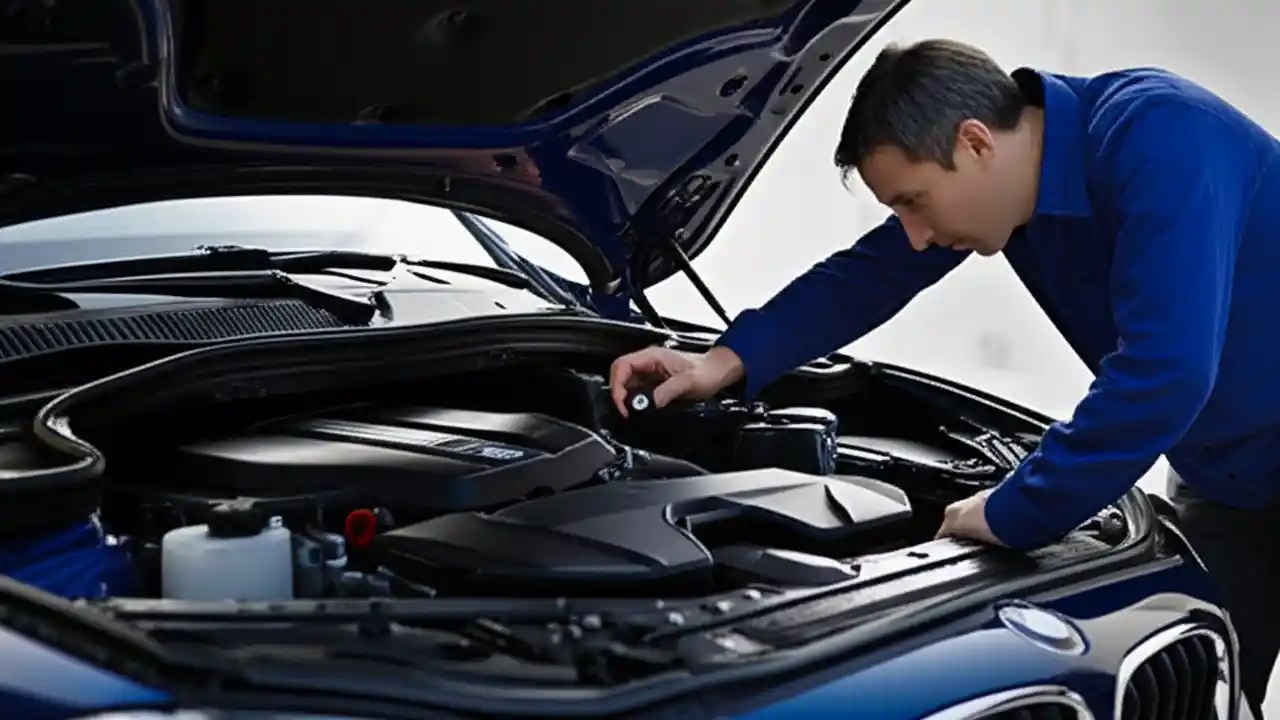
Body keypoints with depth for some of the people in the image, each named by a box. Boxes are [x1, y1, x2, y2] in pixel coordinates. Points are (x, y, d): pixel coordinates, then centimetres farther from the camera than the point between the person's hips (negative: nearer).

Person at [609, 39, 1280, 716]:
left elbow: (1164, 373, -40)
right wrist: (724, 363, -3)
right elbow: (868, 276, 6)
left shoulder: (1156, 140, -32)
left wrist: (1014, 513, -31)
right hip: (1225, 480, 6)